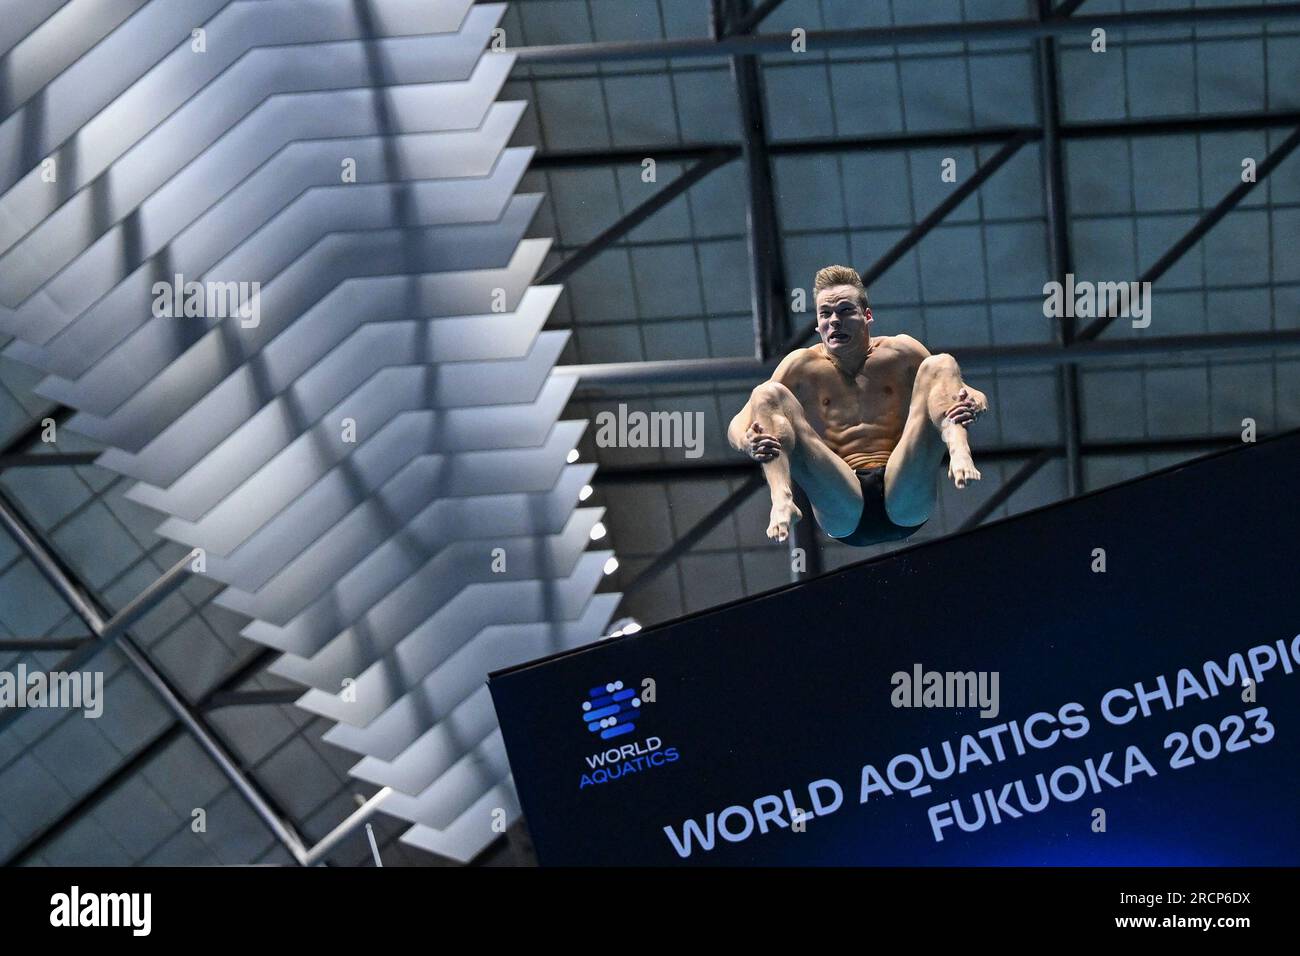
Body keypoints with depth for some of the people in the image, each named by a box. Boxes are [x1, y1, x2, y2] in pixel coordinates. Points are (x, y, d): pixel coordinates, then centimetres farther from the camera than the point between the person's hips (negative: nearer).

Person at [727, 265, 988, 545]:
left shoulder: (900, 353, 13)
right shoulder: (802, 366, 12)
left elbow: (973, 395, 10)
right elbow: (738, 424, 5)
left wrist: (971, 406, -16)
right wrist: (749, 444, -20)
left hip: (906, 505, 0)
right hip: (842, 517, 0)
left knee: (939, 365, -7)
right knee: (767, 395, -12)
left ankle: (958, 451, -37)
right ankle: (782, 502, -37)